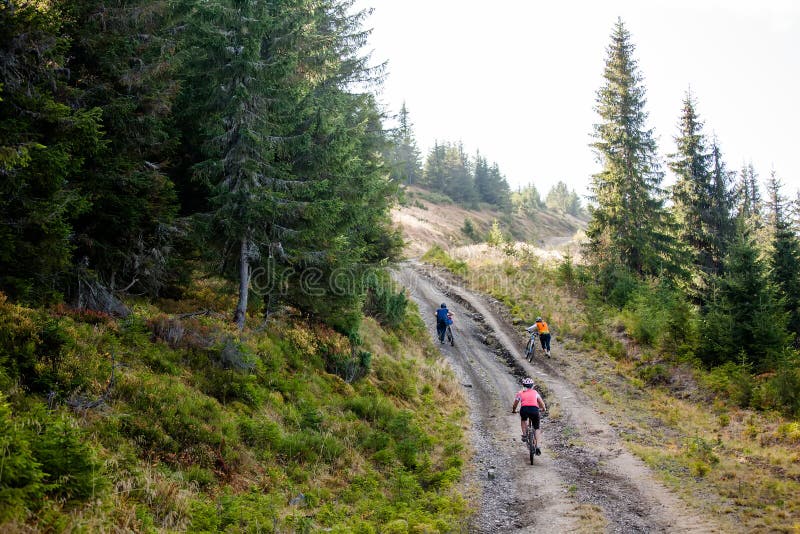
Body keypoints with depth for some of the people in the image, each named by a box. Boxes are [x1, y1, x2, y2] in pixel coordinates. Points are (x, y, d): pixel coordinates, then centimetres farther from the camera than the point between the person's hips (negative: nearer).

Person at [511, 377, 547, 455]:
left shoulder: (520, 393, 24)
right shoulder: (535, 392, 25)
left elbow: (515, 404, 31)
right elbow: (541, 403, 31)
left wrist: (513, 410, 51)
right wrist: (544, 409, 51)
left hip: (524, 409, 0)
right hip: (534, 409, 0)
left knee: (523, 420, 36)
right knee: (537, 428, 15)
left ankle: (524, 435, 24)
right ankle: (537, 447, 2)